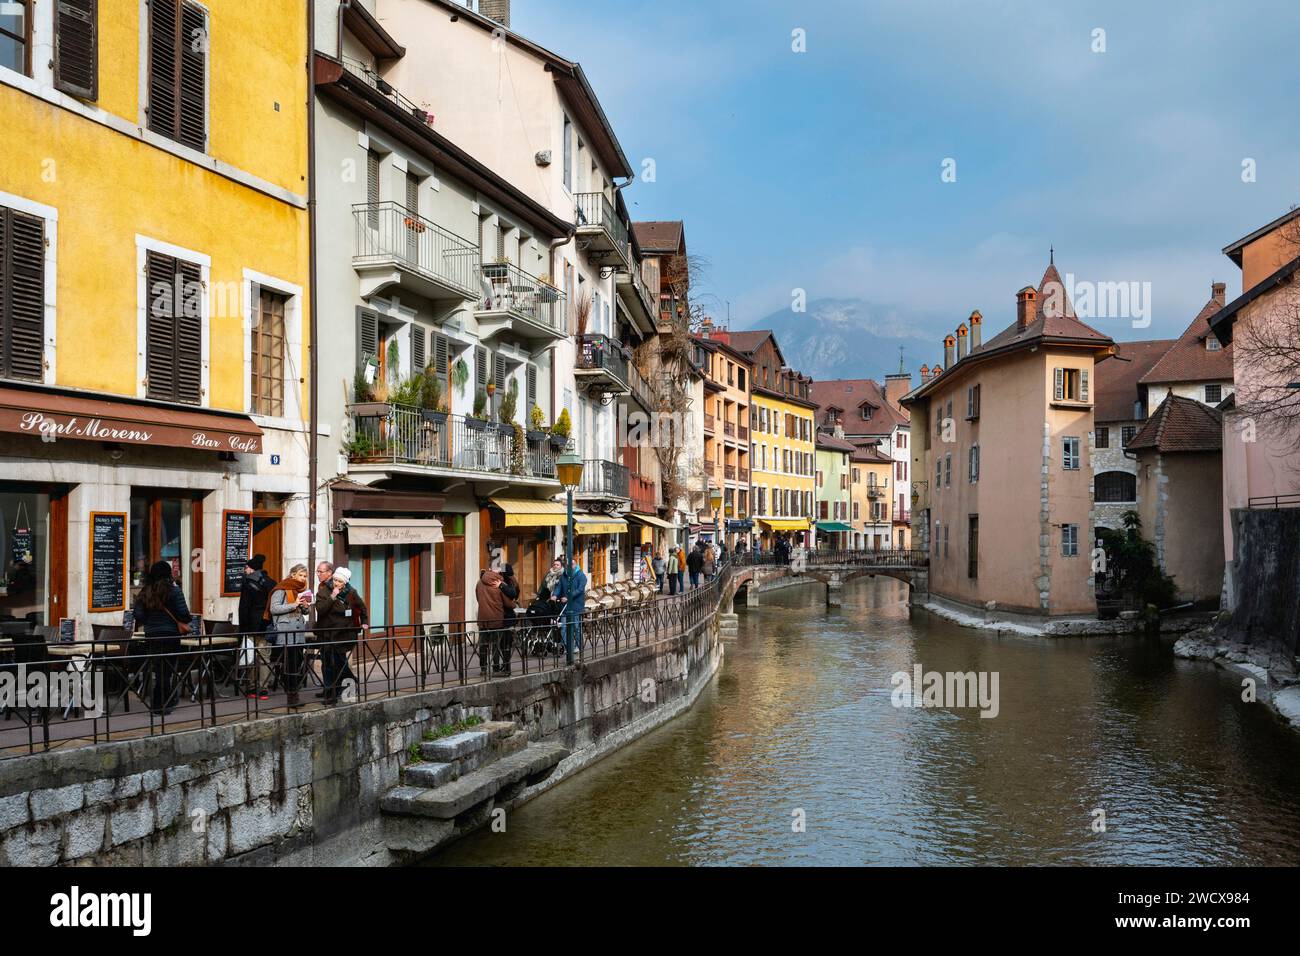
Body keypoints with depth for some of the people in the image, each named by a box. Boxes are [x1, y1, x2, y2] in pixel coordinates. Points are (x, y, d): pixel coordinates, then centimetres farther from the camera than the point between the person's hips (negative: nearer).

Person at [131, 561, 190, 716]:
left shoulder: (144, 592, 4)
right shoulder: (173, 590, -9)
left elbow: (138, 616, 0)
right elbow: (183, 613, -12)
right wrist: (184, 622, 9)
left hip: (151, 636, 4)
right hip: (170, 635, -4)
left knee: (156, 669, 13)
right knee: (167, 671, 3)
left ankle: (155, 704, 17)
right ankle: (162, 706, 4)